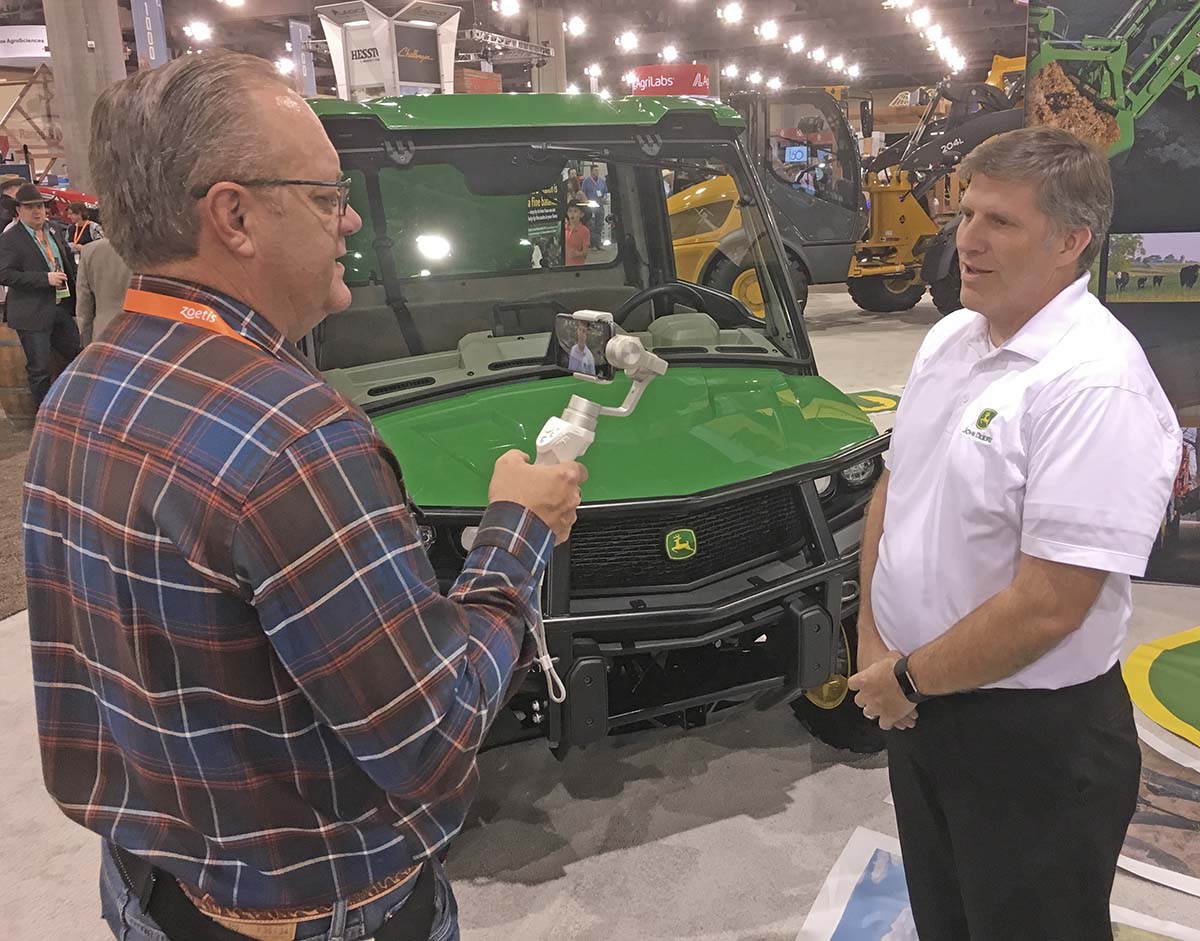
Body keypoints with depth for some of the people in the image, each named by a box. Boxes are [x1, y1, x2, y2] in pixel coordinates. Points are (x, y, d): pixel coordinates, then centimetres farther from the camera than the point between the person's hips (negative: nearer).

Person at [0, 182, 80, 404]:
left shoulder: (52, 232, 11)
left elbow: (67, 260, 27)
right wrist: (46, 278, -23)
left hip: (61, 309, 7)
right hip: (33, 315, -7)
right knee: (39, 369, 2)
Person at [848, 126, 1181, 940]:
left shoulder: (1096, 384, -24)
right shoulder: (949, 338, 2)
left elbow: (1048, 605, -27)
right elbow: (893, 489, 10)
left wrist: (908, 677, -14)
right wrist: (873, 639, 1)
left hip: (1035, 742, -7)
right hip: (921, 712, 7)